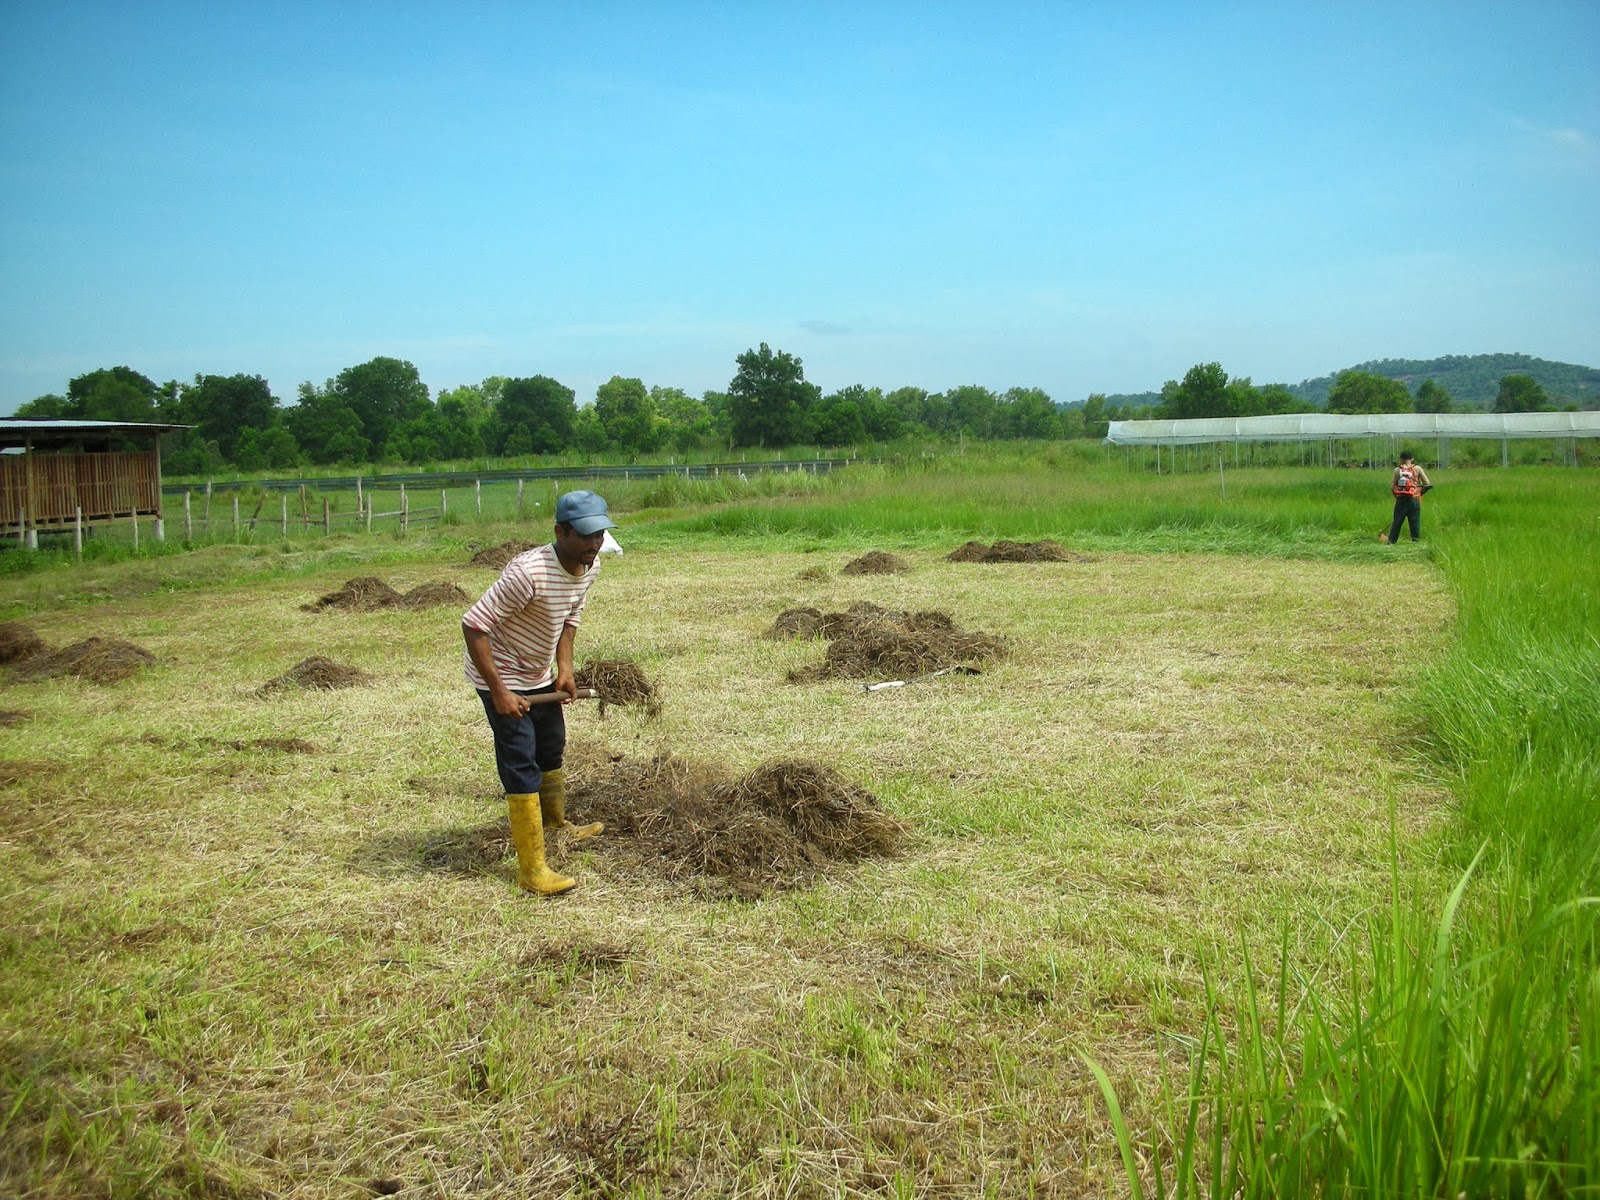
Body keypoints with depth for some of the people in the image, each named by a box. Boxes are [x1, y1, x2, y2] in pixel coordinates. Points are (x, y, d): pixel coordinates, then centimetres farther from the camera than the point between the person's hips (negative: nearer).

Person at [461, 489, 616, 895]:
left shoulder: (590, 567, -7)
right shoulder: (529, 572, -34)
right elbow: (473, 624, -31)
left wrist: (564, 668, -1)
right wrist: (499, 691, -29)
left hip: (540, 675, 8)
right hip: (503, 678, -8)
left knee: (552, 749, 23)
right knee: (521, 766, -11)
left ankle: (556, 823, 47)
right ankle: (532, 870, -8)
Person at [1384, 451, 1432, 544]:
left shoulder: (1397, 470, 3)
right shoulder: (1417, 468, 2)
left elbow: (1392, 487, 0)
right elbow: (1427, 484, -1)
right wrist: (1420, 493, 13)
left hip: (1400, 500, 1)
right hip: (1414, 500, -1)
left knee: (1396, 523, 8)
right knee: (1415, 524, 3)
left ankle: (1391, 542, 6)